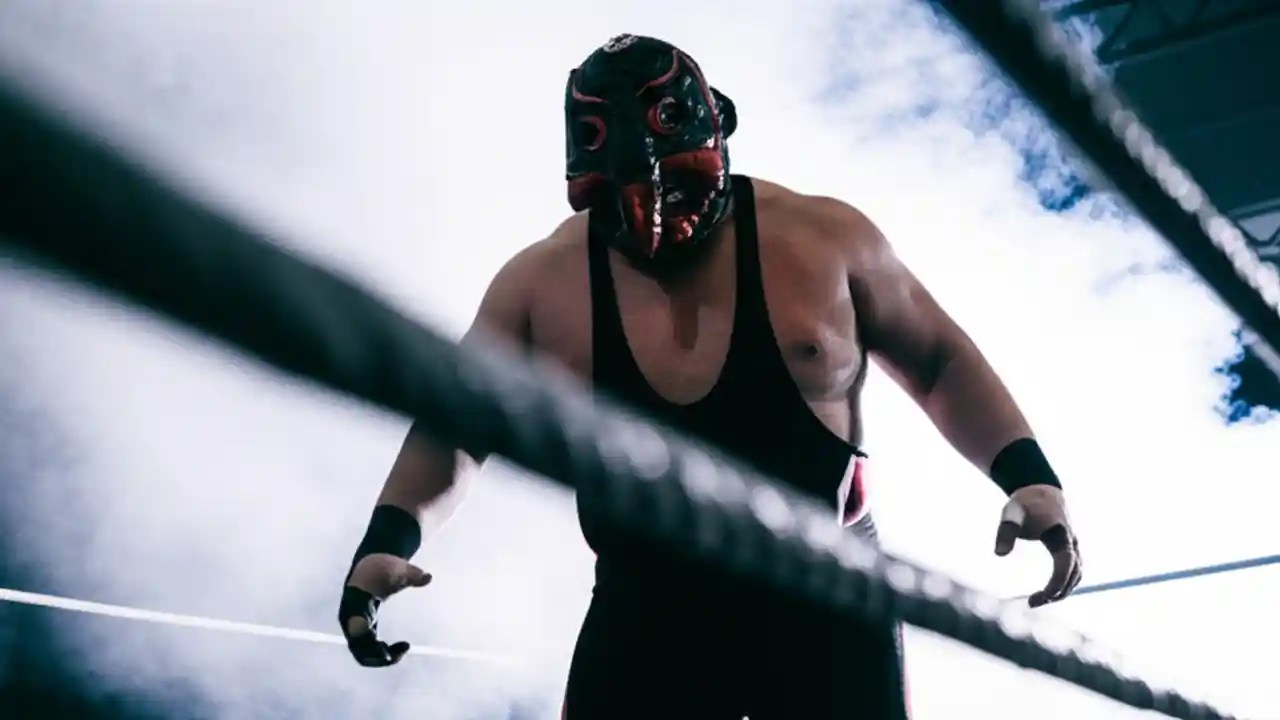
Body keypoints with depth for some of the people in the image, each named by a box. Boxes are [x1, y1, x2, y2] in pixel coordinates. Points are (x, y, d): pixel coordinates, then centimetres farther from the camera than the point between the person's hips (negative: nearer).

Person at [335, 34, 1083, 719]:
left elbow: (939, 360, 7)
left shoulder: (824, 238, -5)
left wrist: (1029, 474, -6)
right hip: (646, 610, 1)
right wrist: (390, 538, -14)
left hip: (822, 598, 0)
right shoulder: (539, 282, -5)